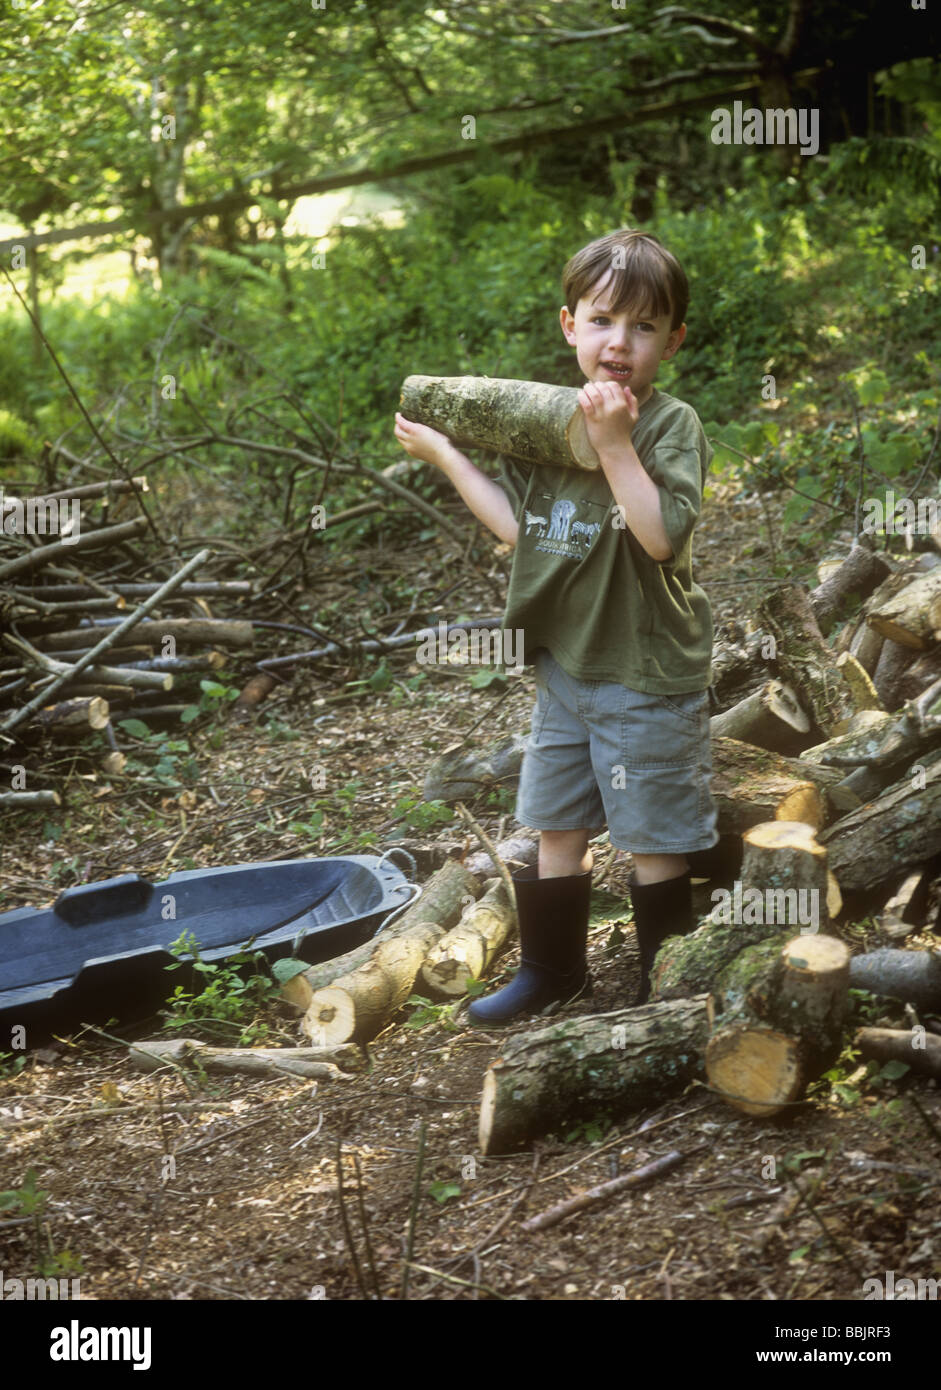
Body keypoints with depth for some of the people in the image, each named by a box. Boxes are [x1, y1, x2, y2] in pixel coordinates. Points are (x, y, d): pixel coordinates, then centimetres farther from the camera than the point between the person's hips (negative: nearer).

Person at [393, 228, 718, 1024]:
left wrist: (615, 445, -31)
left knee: (654, 840, 6)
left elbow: (661, 535, -26)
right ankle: (553, 972, 34)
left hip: (647, 675, -6)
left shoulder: (671, 425, -14)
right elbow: (518, 525, 8)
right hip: (565, 666, 6)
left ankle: (665, 990, 22)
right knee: (557, 829, 17)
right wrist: (444, 455, 7)